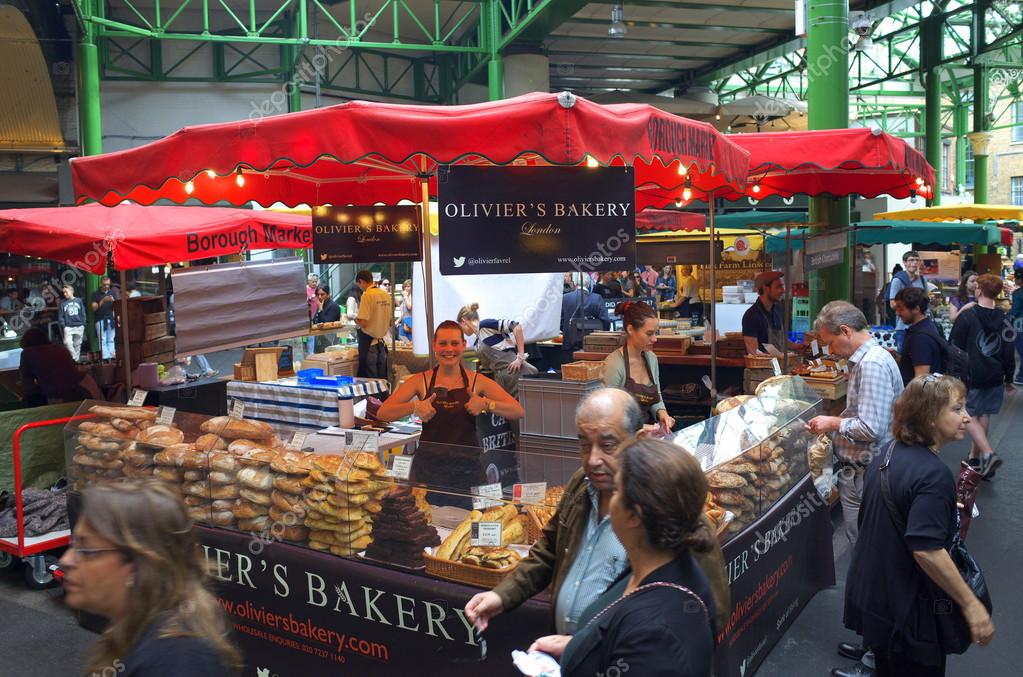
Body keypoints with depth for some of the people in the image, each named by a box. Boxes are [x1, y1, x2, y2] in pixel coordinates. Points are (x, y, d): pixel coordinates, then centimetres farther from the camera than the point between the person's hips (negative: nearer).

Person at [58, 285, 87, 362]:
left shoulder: (79, 301, 7)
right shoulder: (62, 302, 5)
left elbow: (83, 313, 9)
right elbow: (60, 315, 3)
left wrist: (83, 324, 2)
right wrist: (63, 325, -7)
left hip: (79, 326, 1)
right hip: (68, 327, -1)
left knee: (77, 344, 6)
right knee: (68, 342, -18)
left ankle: (77, 359, 14)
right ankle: (74, 358, -11)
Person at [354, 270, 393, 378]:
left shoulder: (367, 295, -14)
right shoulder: (386, 295, 6)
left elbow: (363, 323, -19)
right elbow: (391, 322, 14)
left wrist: (356, 320, 1)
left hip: (369, 342, -6)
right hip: (382, 343, 6)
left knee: (369, 381, 0)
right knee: (382, 379, 10)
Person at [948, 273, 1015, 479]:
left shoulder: (967, 316, -13)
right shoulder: (1003, 320, 3)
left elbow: (954, 347, -11)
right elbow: (1008, 352, 8)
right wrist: (1009, 379, 17)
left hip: (971, 376, -5)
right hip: (995, 377, 5)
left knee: (970, 416, 2)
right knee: (985, 414, 15)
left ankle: (988, 454, -16)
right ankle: (975, 456, 24)